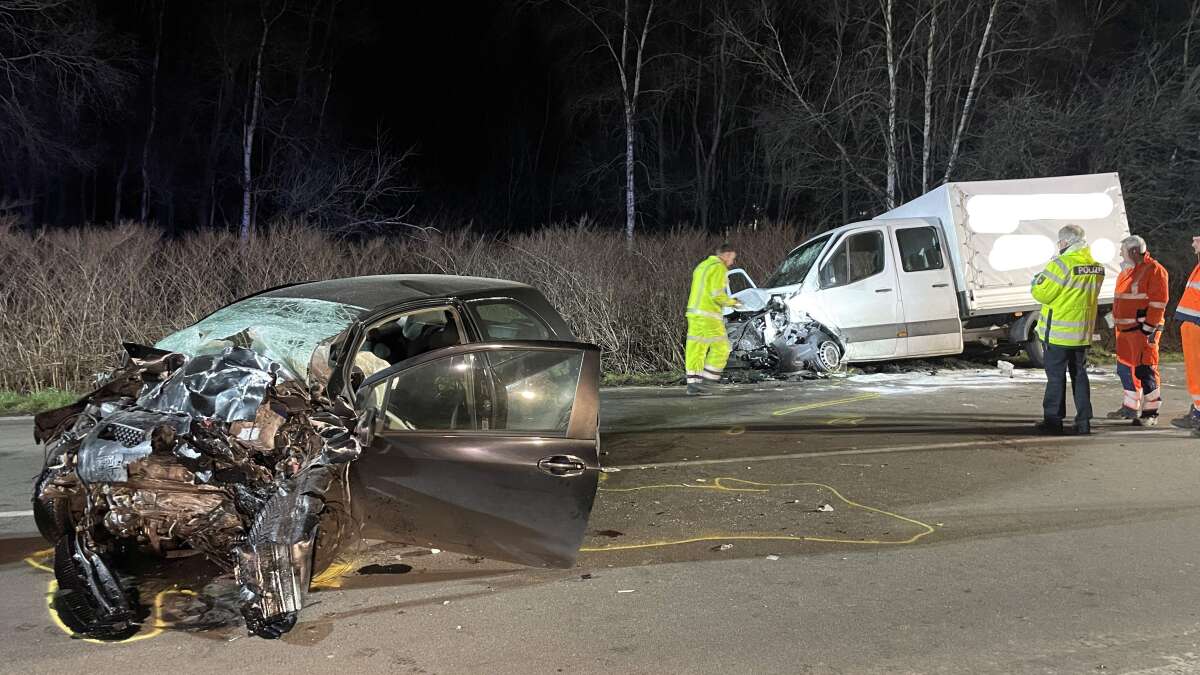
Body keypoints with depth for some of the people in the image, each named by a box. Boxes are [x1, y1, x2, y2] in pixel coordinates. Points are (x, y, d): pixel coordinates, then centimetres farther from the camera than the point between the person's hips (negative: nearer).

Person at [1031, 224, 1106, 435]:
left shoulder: (1061, 264, -18)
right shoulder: (1097, 267, 6)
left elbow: (1042, 293, -15)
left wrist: (1037, 281, 5)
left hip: (1058, 332, -6)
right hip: (1083, 332, 6)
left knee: (1056, 376, 2)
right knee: (1079, 374, 14)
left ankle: (1053, 419, 6)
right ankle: (1084, 420, 14)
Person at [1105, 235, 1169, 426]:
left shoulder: (1154, 270, -11)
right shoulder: (1127, 271, 17)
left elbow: (1158, 303, -16)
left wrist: (1148, 328, -19)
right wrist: (1116, 323, 19)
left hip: (1143, 330, -9)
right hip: (1124, 329, 9)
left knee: (1145, 370, -6)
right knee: (1125, 368, 14)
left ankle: (1151, 413, 0)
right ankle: (1130, 408, 26)